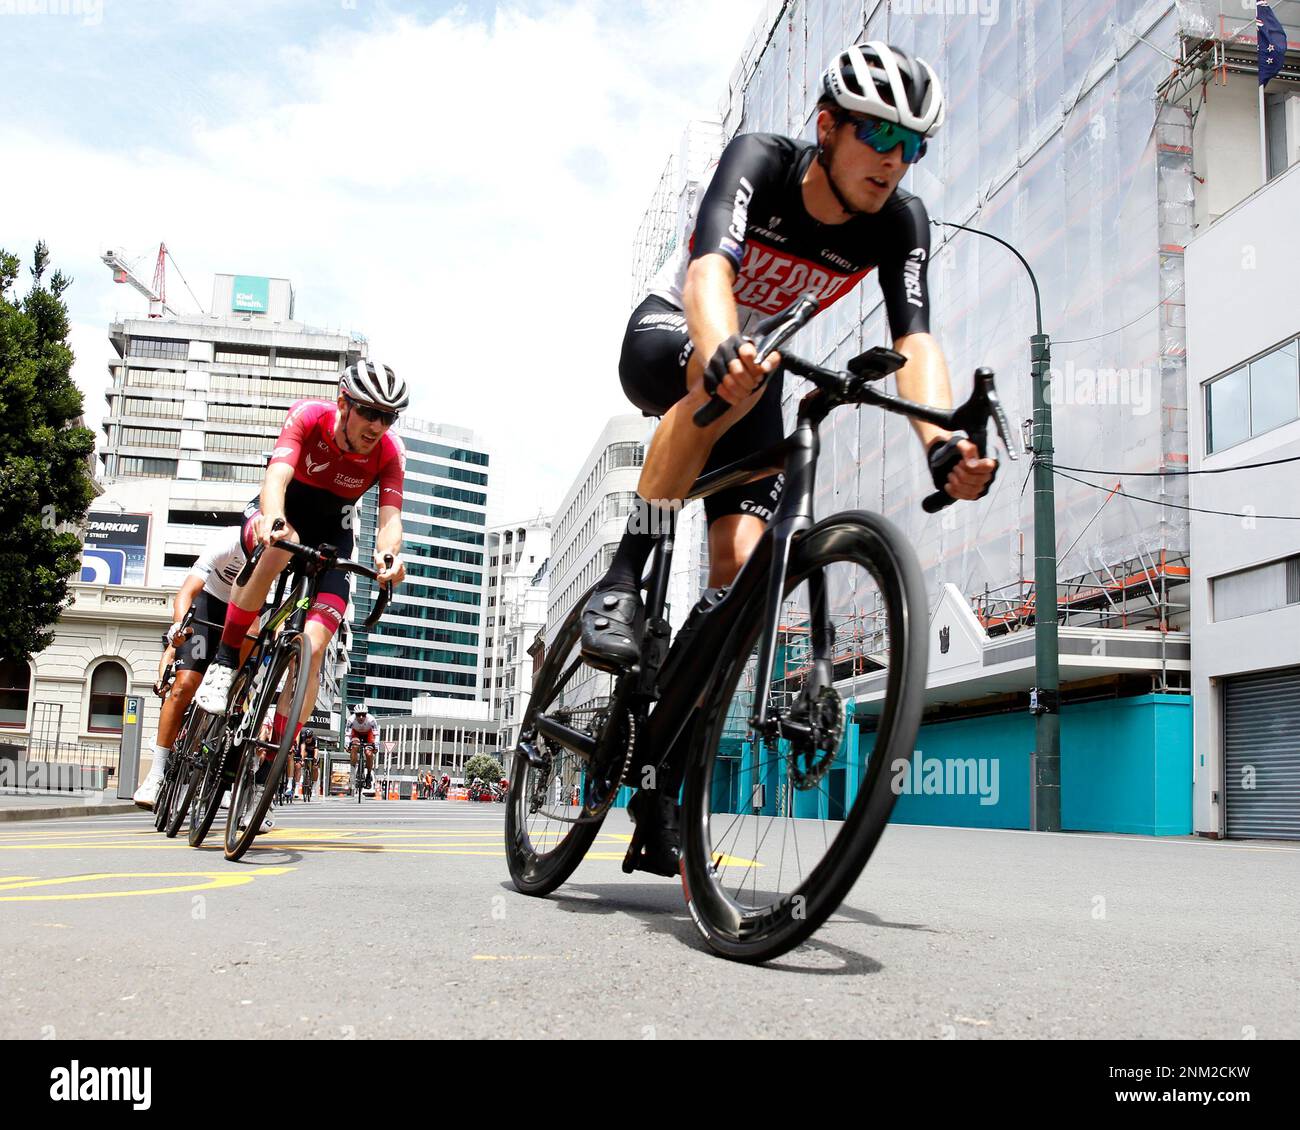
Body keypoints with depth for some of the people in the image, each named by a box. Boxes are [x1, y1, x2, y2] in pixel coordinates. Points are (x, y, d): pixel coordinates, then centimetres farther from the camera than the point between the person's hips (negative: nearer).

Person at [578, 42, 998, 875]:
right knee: (729, 376, -42)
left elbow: (915, 338, -29)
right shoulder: (761, 160, -25)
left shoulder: (900, 223, -16)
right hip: (665, 337, -3)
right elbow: (709, 268, -43)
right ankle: (623, 582, -31)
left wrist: (941, 441, -49)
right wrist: (725, 353, -65)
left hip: (757, 379, 3)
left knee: (742, 570, -16)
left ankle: (663, 781, -4)